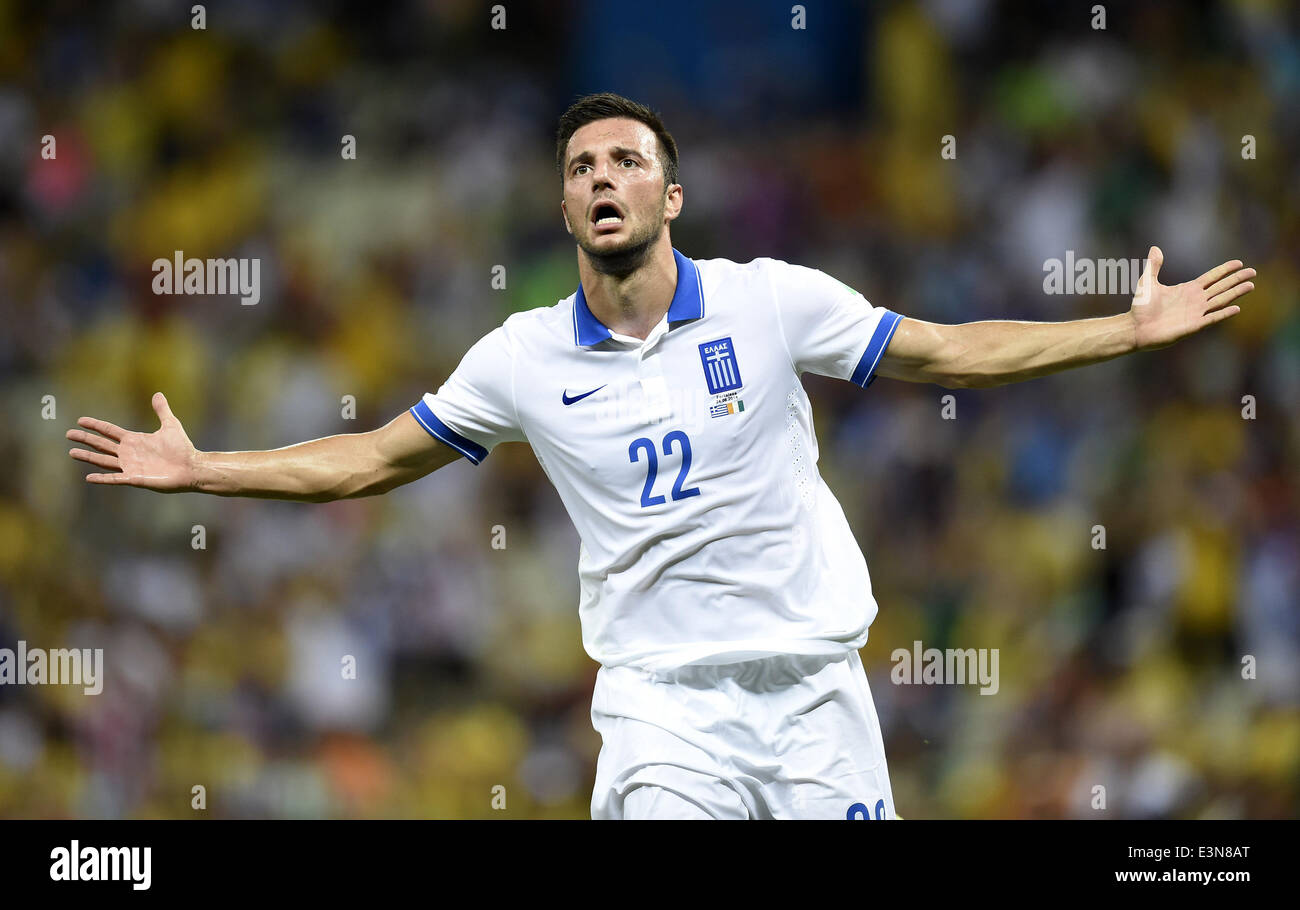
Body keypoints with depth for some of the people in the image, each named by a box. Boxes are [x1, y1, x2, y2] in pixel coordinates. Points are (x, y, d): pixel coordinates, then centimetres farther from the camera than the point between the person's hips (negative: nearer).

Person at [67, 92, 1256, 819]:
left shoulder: (772, 301, -1)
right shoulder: (525, 357, 4)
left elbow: (949, 354, 5)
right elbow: (373, 459, 14)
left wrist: (1134, 330, 0)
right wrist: (200, 470, 9)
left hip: (812, 682, 0)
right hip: (662, 697, 0)